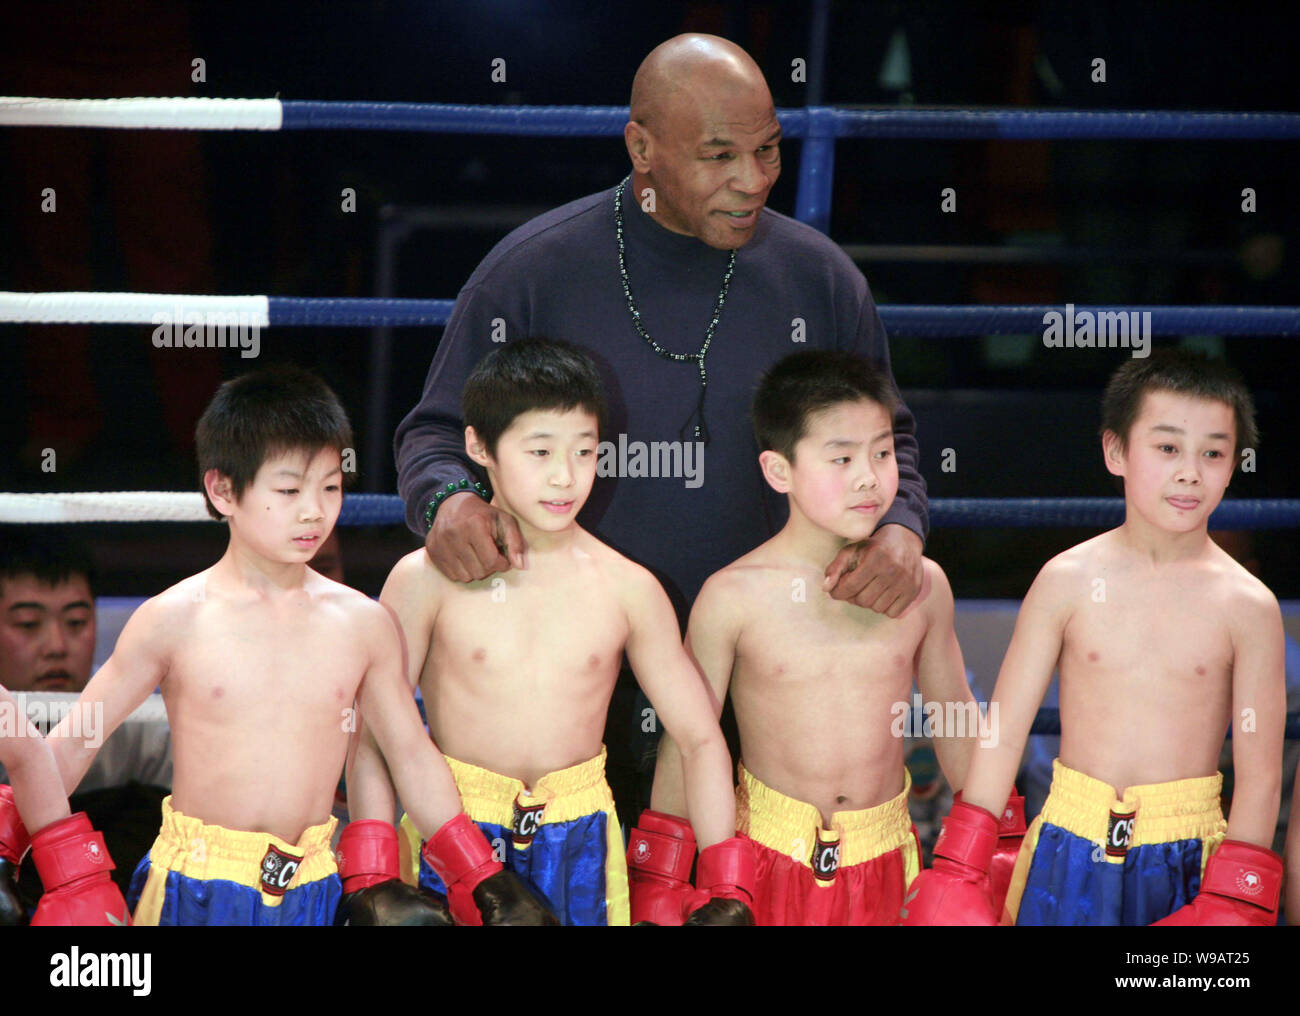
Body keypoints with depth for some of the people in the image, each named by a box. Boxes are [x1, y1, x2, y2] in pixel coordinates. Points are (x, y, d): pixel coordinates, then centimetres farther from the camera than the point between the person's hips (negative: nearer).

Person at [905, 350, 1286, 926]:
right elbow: (1005, 727, 2)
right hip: (1070, 852, 1)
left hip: (1186, 862, -1)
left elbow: (1260, 772, -3)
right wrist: (957, 872, 2)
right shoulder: (1069, 581, -2)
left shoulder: (1247, 607, -5)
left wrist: (1233, 906, -5)